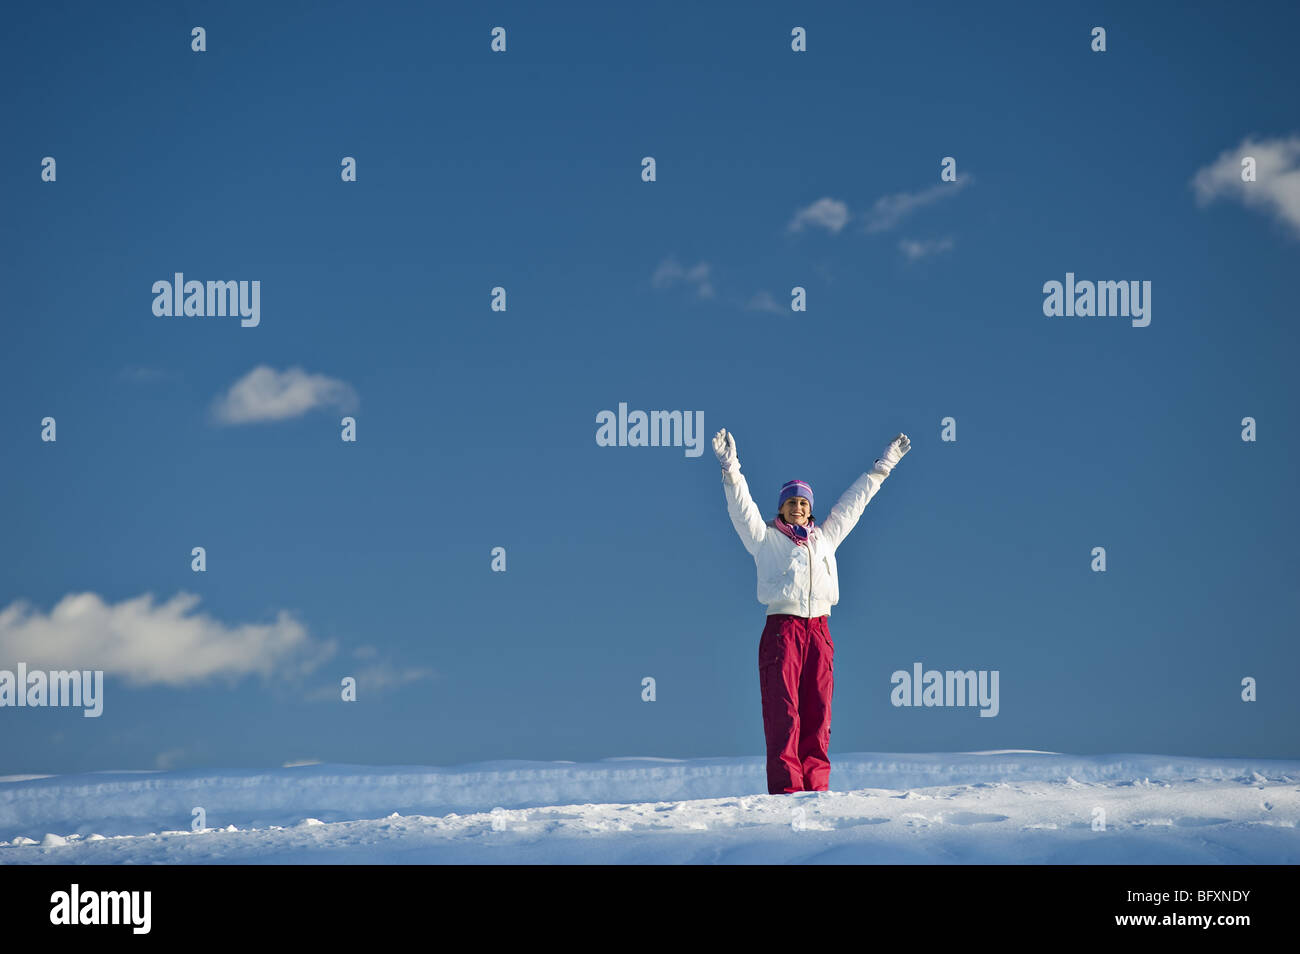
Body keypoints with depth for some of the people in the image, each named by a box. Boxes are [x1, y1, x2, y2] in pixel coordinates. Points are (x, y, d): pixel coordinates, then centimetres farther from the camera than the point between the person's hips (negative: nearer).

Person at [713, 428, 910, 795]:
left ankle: (815, 788, 1)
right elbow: (742, 507, -1)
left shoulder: (825, 537, 22)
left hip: (819, 632, 4)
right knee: (783, 713, -10)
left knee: (818, 713, 0)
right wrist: (730, 469, -15)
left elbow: (853, 501, 28)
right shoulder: (765, 538, 11)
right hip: (781, 630, -4)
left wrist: (882, 467, 32)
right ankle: (785, 788, -13)